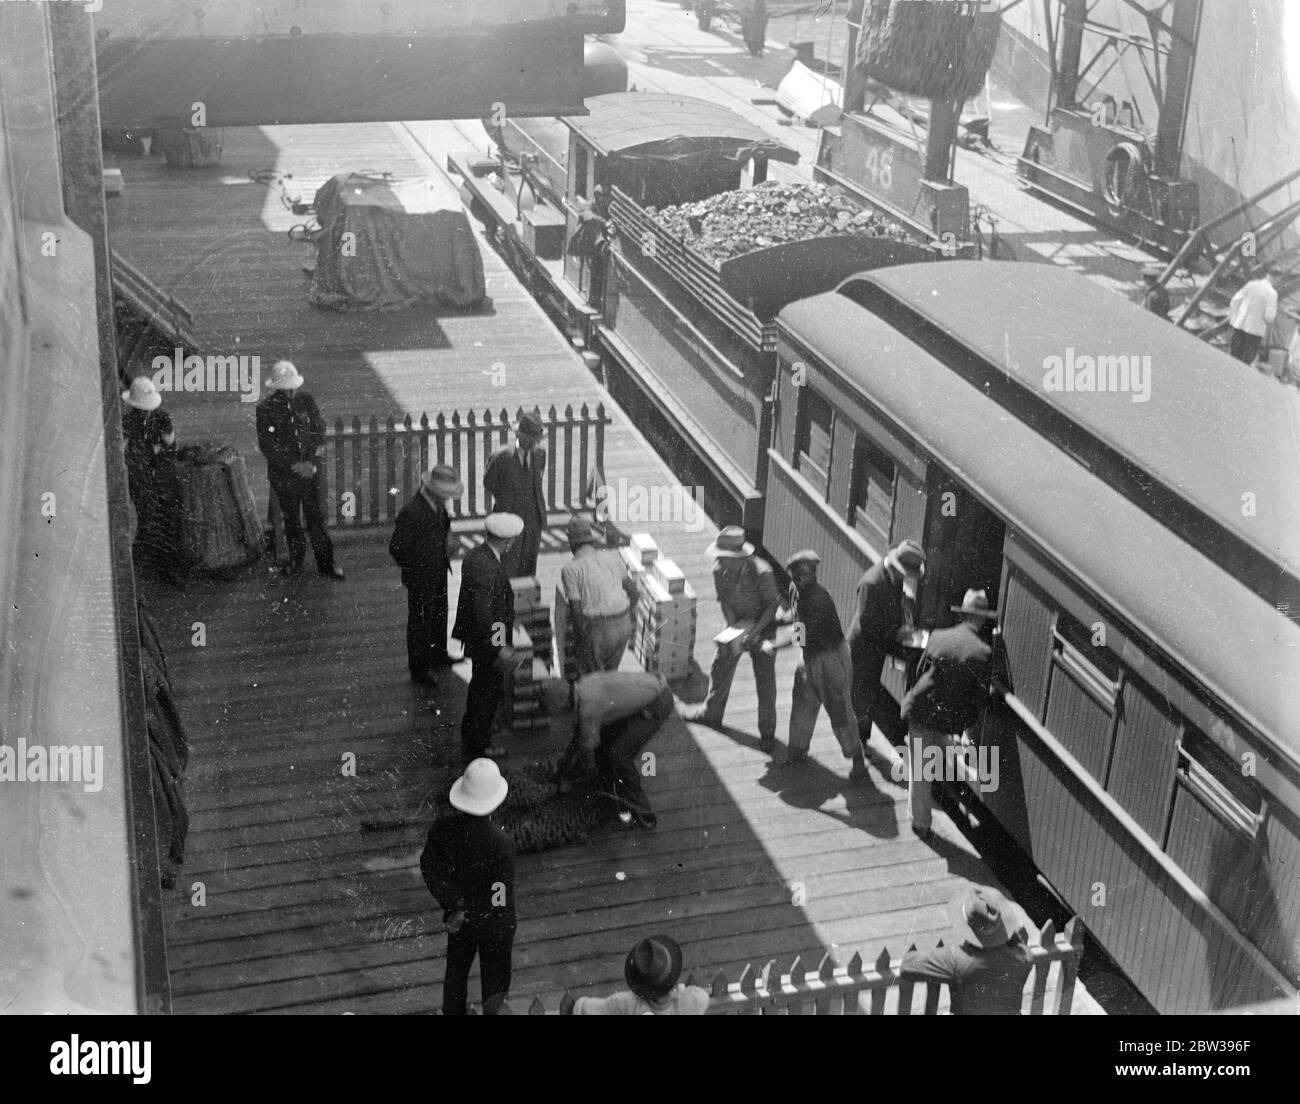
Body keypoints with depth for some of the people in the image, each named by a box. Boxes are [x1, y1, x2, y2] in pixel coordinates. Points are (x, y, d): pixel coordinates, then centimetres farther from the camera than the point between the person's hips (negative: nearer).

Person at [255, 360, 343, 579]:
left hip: (309, 468, 1)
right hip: (282, 472, -1)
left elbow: (319, 430, 4)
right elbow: (267, 446, -9)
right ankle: (296, 560, 24)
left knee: (315, 516, 3)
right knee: (291, 518, 10)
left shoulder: (306, 401, 0)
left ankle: (326, 563, 11)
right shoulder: (265, 409, -8)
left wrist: (312, 463, -8)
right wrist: (293, 466, -14)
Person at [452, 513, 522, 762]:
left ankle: (471, 733, 47)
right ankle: (478, 746, 23)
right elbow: (482, 614, -31)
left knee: (481, 687, 28)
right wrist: (500, 648, -25)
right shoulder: (486, 568, -31)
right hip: (489, 643, -10)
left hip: (477, 638, 10)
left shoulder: (477, 554, -1)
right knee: (488, 693, 8)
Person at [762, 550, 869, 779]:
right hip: (810, 657, 8)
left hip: (830, 659, -8)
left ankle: (858, 761, 13)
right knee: (802, 707, 17)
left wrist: (773, 646, -22)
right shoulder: (796, 590, -2)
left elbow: (804, 634, -30)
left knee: (839, 711, -1)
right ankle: (798, 752, 36)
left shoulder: (818, 599, -29)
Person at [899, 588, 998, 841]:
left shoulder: (937, 637, -5)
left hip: (920, 710, 1)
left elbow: (920, 672, 5)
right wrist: (967, 720, 8)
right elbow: (982, 696, -8)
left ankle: (921, 822, 24)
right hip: (951, 719, -1)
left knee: (919, 770, 14)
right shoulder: (984, 652, -13)